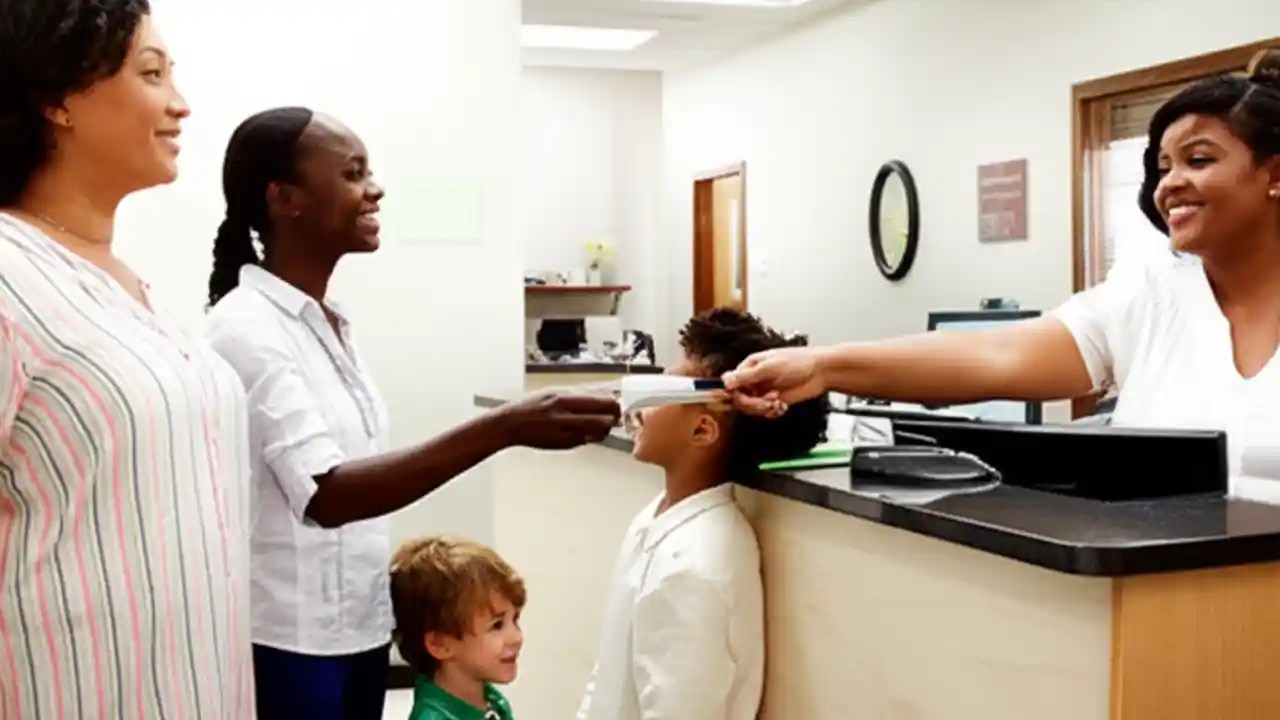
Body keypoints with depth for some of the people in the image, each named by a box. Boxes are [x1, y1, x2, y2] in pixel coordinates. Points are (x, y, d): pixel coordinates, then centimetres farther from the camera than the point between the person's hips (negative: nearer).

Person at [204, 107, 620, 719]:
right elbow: (324, 494, -29)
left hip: (360, 626, 8)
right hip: (289, 641, -7)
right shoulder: (247, 328, -17)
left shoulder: (329, 322, 8)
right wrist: (505, 429, -38)